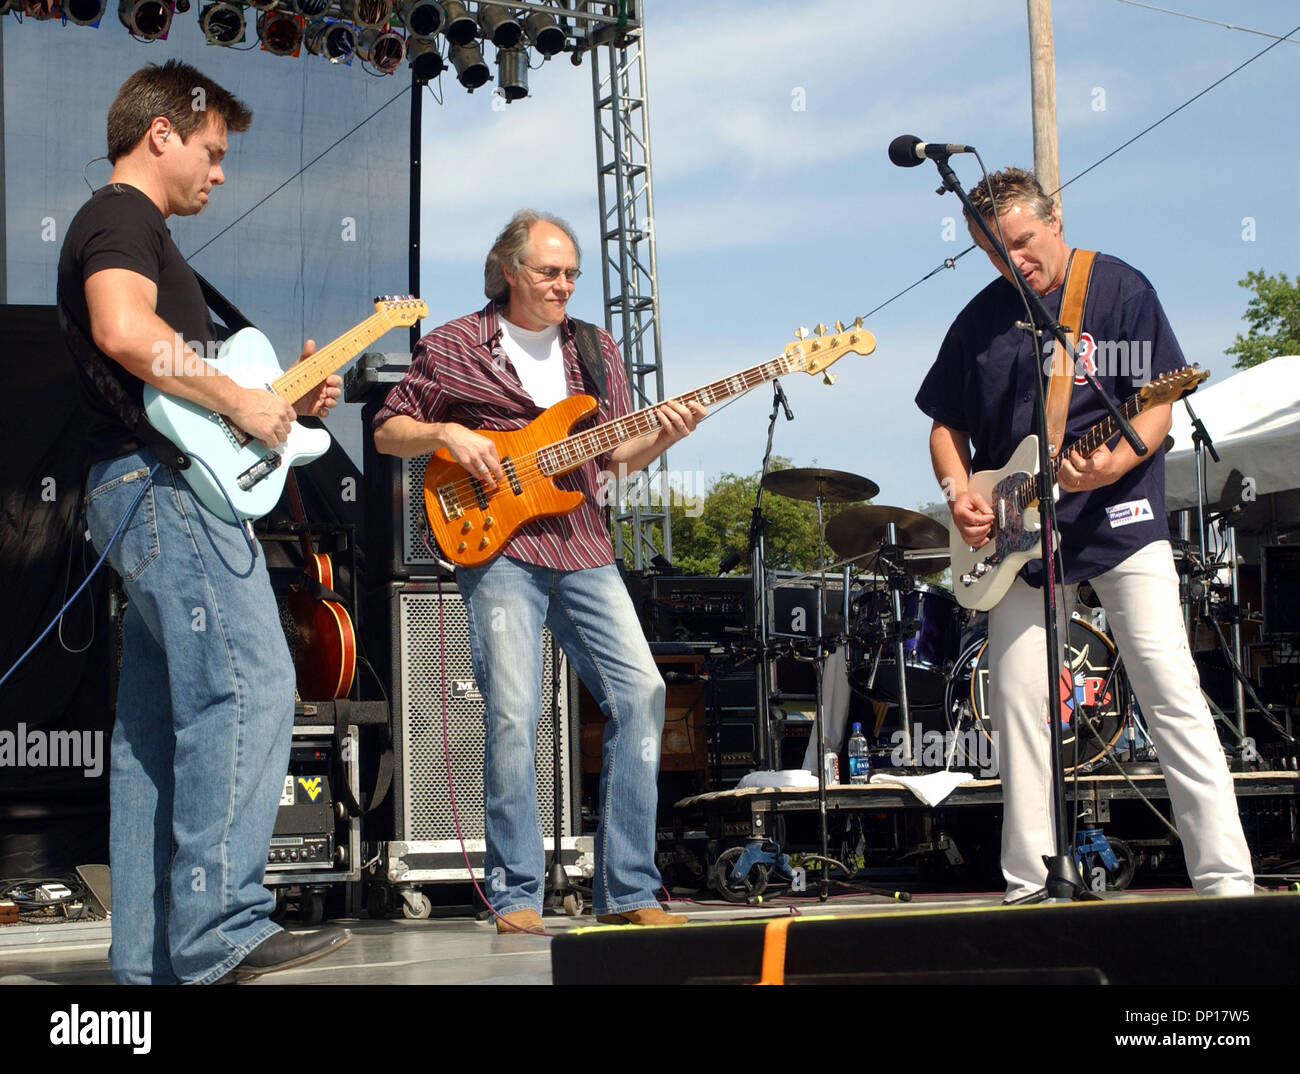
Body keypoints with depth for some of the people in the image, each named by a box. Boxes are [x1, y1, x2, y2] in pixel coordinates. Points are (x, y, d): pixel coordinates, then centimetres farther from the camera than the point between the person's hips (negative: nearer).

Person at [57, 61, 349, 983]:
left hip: (148, 497, 11)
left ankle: (150, 955, 8)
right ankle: (219, 931, -21)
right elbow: (124, 331, -25)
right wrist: (238, 400, -17)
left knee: (158, 722, 7)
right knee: (249, 689, -18)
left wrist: (287, 398, 16)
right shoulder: (123, 219, -4)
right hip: (165, 484, -11)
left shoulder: (127, 226, 28)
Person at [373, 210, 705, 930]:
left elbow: (614, 455, 15)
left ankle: (626, 890, 0)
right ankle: (515, 895, -2)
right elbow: (387, 431, 9)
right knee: (513, 713, -13)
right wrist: (446, 434, -9)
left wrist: (663, 436, -4)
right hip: (497, 545, -4)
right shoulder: (454, 346, 5)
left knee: (640, 693, -6)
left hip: (584, 551, 4)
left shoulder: (595, 351, 16)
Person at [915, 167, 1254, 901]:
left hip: (1119, 514, -4)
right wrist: (958, 491, -3)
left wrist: (1116, 462, -25)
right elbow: (947, 422, 16)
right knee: (1018, 703, 1)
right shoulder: (983, 319, 9)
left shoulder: (1121, 290, -2)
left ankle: (1226, 879, -8)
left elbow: (1157, 402, -7)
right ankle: (1029, 886, 9)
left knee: (1172, 690, -10)